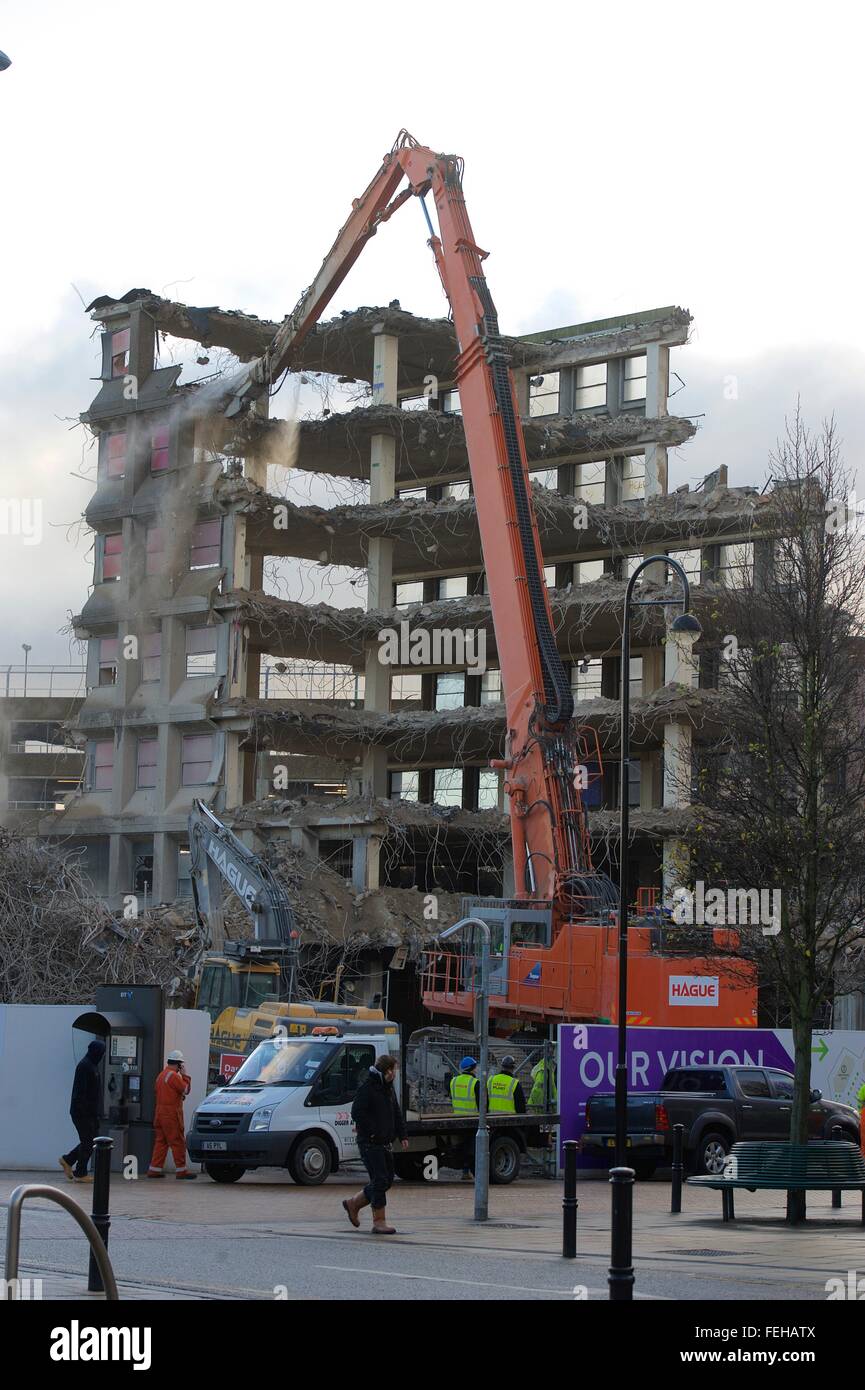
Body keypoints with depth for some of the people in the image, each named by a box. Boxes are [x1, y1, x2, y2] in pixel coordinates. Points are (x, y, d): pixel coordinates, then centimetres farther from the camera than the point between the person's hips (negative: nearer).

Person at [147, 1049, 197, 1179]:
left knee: (161, 1141, 10)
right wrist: (184, 1075, 0)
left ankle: (155, 1169, 8)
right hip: (171, 1113, -9)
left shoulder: (161, 1075, 17)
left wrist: (180, 1096, 11)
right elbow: (186, 1089, -11)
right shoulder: (173, 1076, -14)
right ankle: (181, 1169, -4)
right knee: (178, 1141, -5)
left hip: (160, 1112, 9)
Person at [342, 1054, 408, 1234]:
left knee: (386, 1180, 11)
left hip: (384, 1143, 9)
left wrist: (402, 1136, 13)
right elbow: (357, 1113, -19)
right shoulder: (367, 1087, -12)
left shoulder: (389, 1087, 16)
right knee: (380, 1180, -10)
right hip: (370, 1143, -9)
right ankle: (379, 1222, -4)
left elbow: (396, 1113, 23)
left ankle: (353, 1203, 27)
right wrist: (372, 1131, -18)